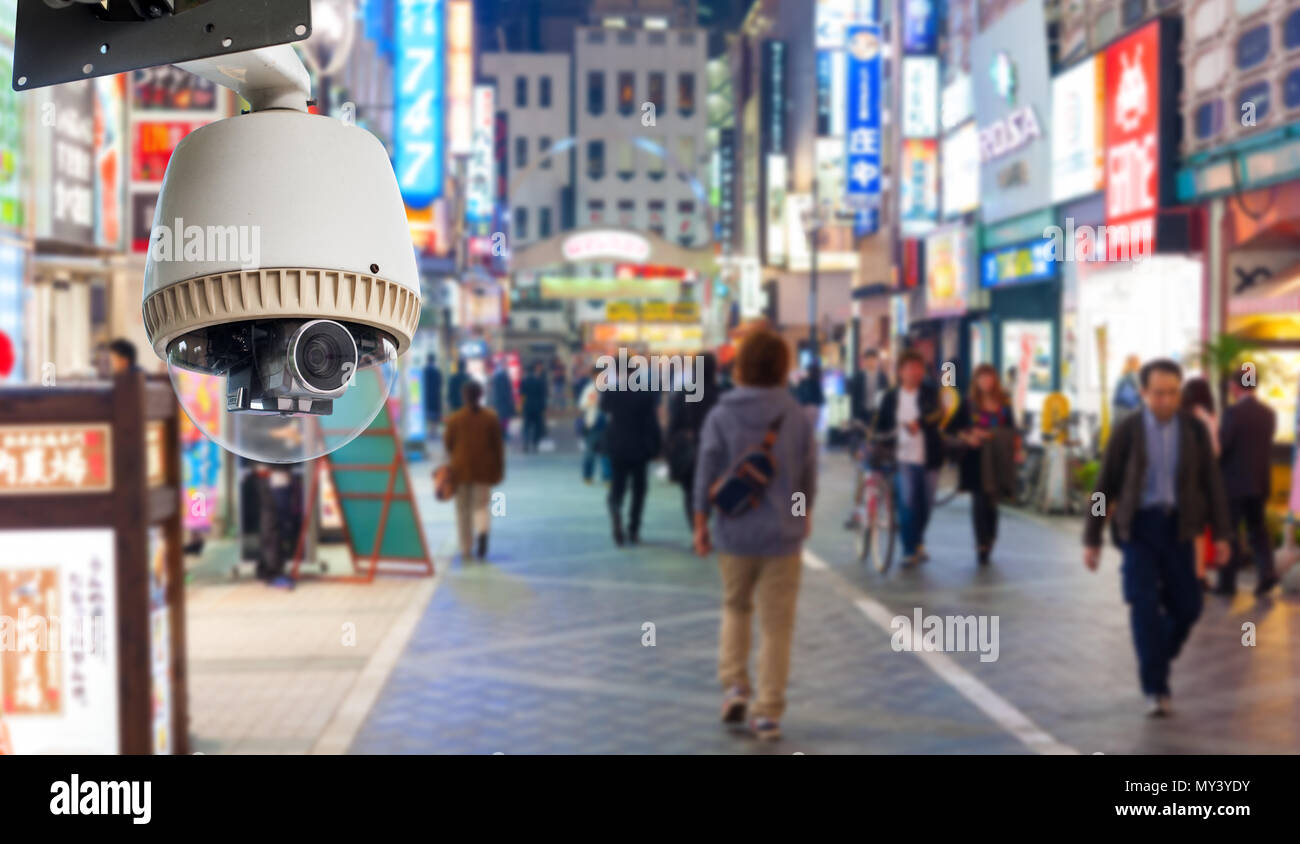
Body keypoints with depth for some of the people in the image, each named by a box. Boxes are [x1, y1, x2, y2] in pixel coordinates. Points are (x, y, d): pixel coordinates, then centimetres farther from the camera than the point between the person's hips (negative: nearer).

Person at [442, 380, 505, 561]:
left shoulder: (454, 419, -5)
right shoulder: (491, 417, -2)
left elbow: (447, 443, 2)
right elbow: (498, 445, -1)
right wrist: (499, 468, 8)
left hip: (461, 469, 0)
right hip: (484, 470, 0)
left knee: (463, 510, 10)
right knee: (481, 506, 8)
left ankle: (466, 551, 13)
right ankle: (482, 531, -24)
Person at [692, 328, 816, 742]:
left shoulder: (721, 416, -6)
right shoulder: (797, 417, -4)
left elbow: (706, 475, -5)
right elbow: (809, 476, 4)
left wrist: (701, 524, 7)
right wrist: (803, 513, 22)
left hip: (734, 533, 1)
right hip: (783, 535, 0)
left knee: (735, 607, 23)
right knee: (777, 625, 5)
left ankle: (733, 685, 10)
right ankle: (768, 712, 7)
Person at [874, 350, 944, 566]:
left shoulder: (930, 392, 0)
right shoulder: (891, 397, 6)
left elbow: (937, 413, -20)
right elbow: (881, 426, 13)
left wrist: (918, 423, -38)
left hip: (928, 459, 1)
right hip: (904, 458, 0)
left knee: (925, 504, 10)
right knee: (907, 503, -14)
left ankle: (918, 543, 34)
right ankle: (909, 550, -5)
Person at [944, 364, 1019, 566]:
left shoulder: (1004, 405, 9)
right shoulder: (968, 405, 2)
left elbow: (1012, 431, 15)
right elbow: (952, 428, 2)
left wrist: (1016, 448, 1)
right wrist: (966, 437, -15)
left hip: (998, 460, 3)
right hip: (975, 458, -2)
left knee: (991, 502, 7)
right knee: (980, 501, -8)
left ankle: (988, 543, 19)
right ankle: (981, 545, -8)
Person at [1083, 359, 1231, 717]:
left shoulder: (1194, 430, 2)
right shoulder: (1127, 431, -4)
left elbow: (1211, 482, 6)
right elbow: (1105, 484, 0)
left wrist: (1220, 534, 1)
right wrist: (1092, 539, 0)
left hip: (1178, 526, 2)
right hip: (1139, 525, -2)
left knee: (1187, 606, 3)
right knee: (1145, 605, -9)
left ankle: (1156, 659, 32)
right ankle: (1155, 689, -1)